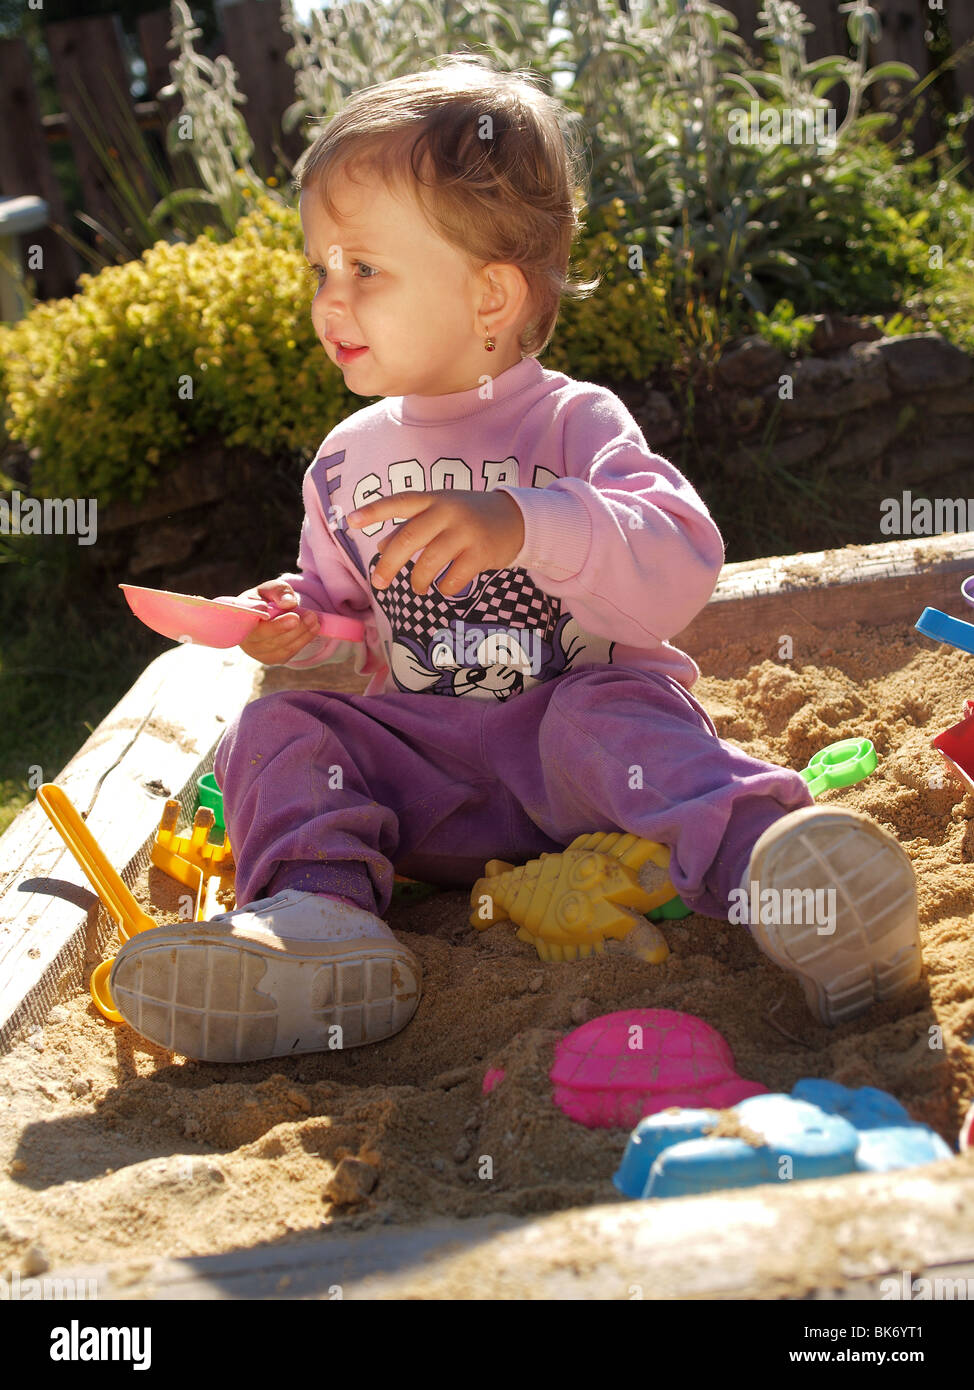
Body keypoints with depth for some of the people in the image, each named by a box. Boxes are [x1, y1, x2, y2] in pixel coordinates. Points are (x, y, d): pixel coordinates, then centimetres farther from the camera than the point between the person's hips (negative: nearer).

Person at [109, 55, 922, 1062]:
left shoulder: (572, 423, -4)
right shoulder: (347, 461, 13)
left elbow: (679, 573, -22)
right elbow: (353, 624, 24)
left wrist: (525, 525, -37)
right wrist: (304, 627, -2)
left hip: (576, 721, -4)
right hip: (421, 770, 5)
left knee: (607, 718, -36)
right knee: (274, 731, -17)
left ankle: (760, 858, -57)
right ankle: (322, 912, -41)